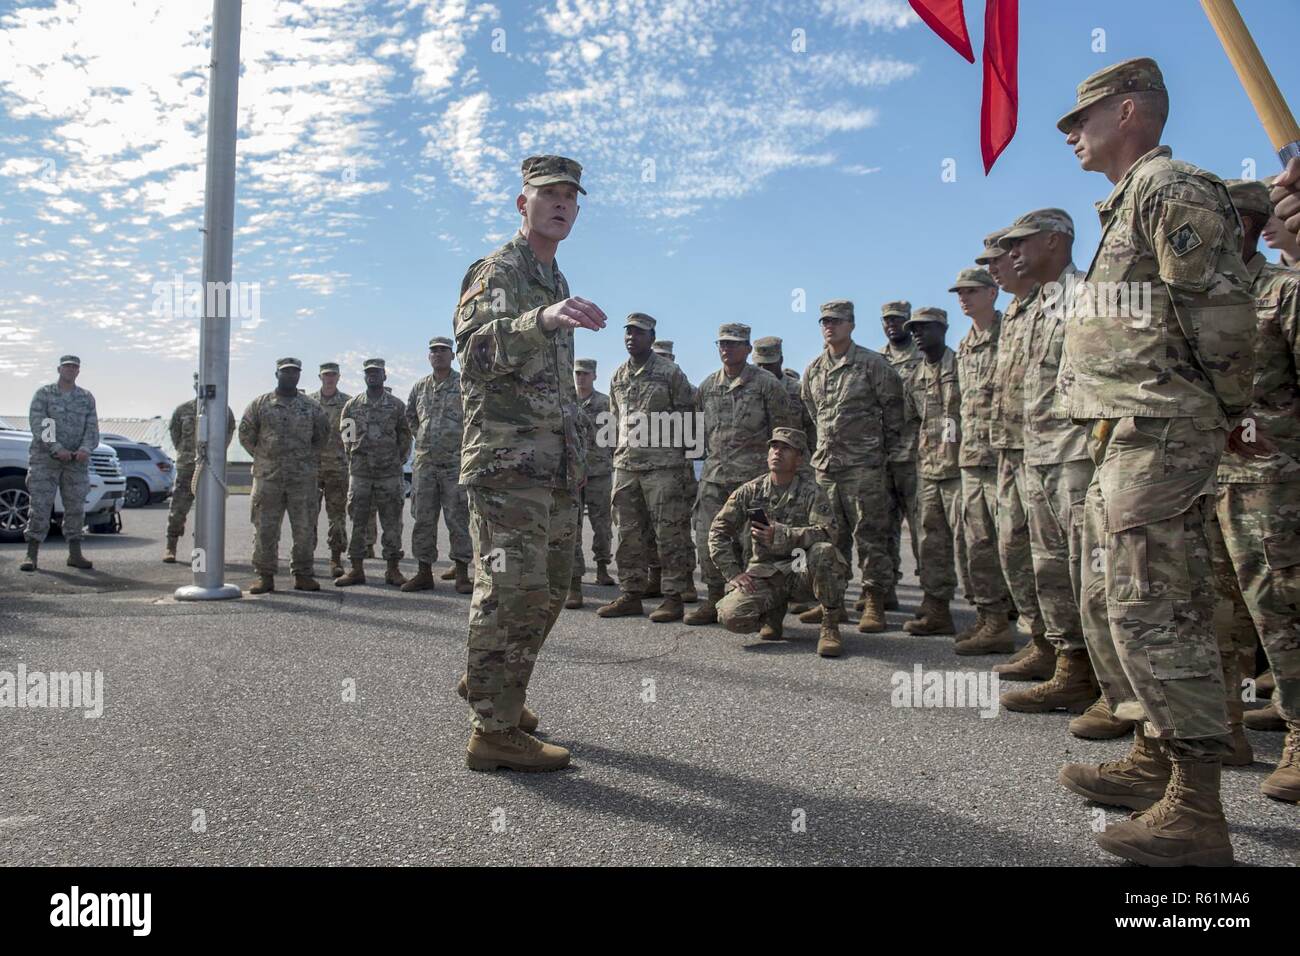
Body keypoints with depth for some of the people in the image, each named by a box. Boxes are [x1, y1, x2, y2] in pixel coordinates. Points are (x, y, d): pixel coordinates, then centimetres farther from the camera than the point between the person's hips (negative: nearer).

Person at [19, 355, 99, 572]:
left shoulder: (87, 398, 11)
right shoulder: (43, 394, 4)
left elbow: (92, 428, 4)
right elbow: (37, 425, -7)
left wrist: (86, 449, -16)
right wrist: (57, 449, -20)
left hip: (77, 461, 3)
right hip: (44, 459, -2)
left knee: (76, 507, 4)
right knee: (39, 506, -5)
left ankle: (75, 554, 11)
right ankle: (32, 555, -1)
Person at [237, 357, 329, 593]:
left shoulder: (311, 407, 9)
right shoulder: (259, 404, 6)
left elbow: (321, 435, 18)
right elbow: (246, 435, 9)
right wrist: (264, 458, 8)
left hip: (303, 477, 1)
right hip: (267, 477, -1)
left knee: (304, 528, 2)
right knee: (265, 528, 0)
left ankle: (302, 575, 11)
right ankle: (265, 576, 8)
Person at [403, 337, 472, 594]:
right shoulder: (420, 387, 13)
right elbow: (410, 416, 27)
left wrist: (463, 439, -3)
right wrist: (422, 437, 15)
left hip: (456, 461, -4)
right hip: (424, 461, 5)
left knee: (458, 518, -3)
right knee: (423, 519, 6)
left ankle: (461, 574, 2)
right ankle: (424, 572, 13)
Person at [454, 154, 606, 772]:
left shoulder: (556, 283, 22)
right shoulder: (497, 270, -5)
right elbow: (475, 348, -24)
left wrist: (577, 450, 24)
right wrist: (541, 319, -41)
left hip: (555, 463, 9)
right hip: (507, 457, -9)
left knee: (548, 589, 14)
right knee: (512, 588, -10)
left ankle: (490, 684, 31)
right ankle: (495, 729, -3)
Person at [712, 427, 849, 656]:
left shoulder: (811, 491, -5)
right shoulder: (751, 491, 3)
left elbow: (826, 533, -21)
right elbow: (718, 531, 4)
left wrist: (780, 535, -33)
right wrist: (733, 573, -7)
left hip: (801, 571, -2)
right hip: (763, 573, 2)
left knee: (824, 551, -35)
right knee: (732, 616, -23)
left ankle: (830, 627, -15)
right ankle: (774, 611, 13)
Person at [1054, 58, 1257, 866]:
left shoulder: (1168, 187, -8)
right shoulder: (1131, 204, 23)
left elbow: (1223, 314, -16)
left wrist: (1228, 413, -5)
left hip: (1157, 435, -11)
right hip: (1125, 436, 11)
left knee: (1153, 610, -11)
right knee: (1109, 603, 15)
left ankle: (1197, 812, -4)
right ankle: (1155, 758, 26)